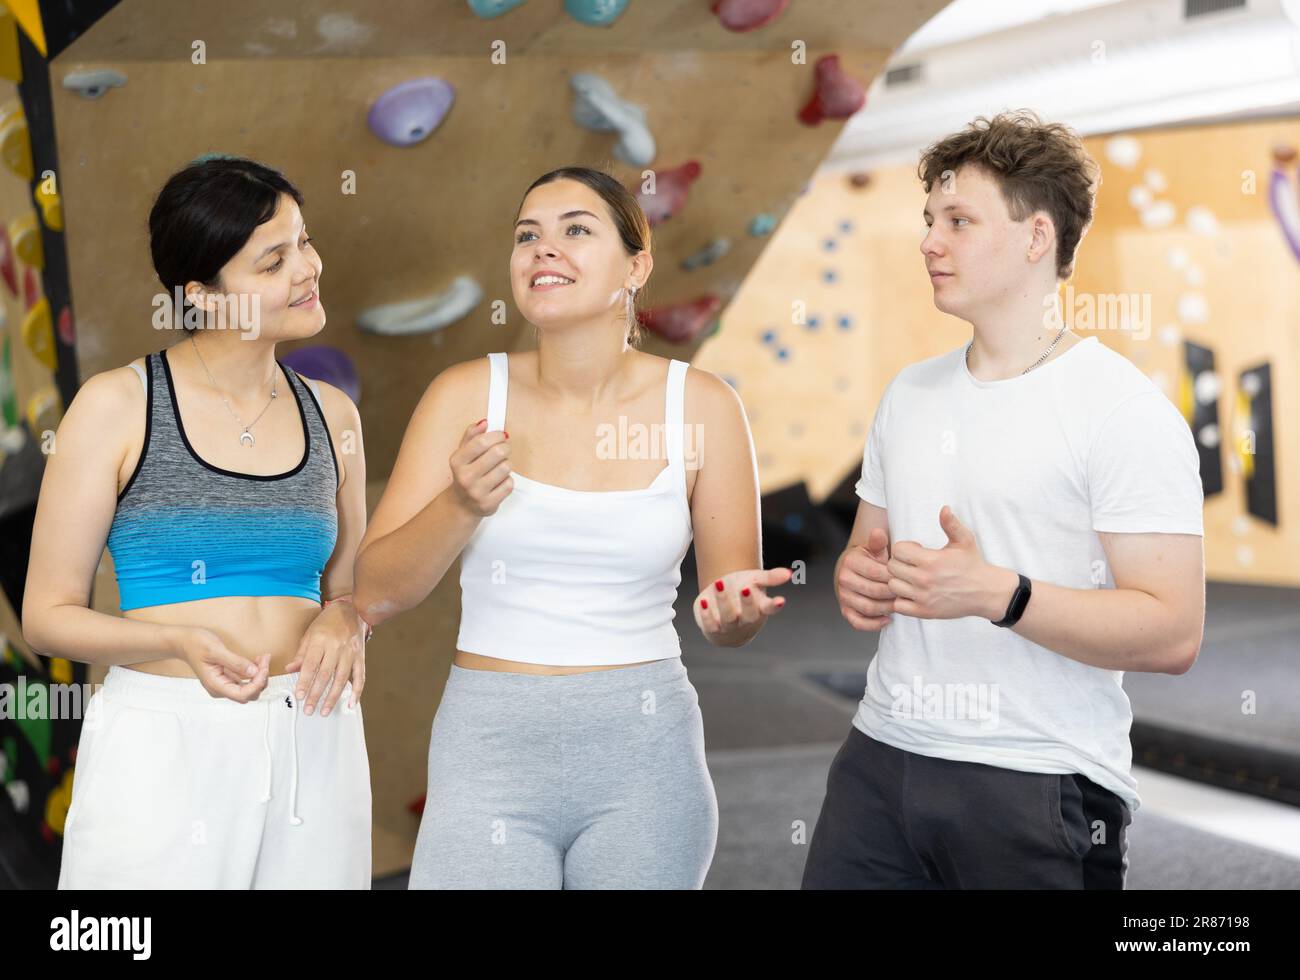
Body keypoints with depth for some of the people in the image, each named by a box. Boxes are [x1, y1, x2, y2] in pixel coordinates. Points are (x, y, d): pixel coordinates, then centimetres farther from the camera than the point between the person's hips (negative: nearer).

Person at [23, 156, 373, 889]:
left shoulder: (331, 414, 8)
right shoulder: (118, 404, -4)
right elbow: (48, 614, -2)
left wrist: (343, 623, -4)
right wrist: (180, 641, -19)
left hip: (312, 744, 4)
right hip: (162, 745, -3)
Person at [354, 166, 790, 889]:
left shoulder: (702, 406, -3)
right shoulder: (467, 394, -2)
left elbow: (735, 619, 5)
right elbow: (377, 595, -3)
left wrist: (737, 612, -18)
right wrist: (461, 506, -20)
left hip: (644, 756, 0)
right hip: (488, 749, 0)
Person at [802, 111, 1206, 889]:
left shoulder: (1123, 409, -9)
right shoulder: (911, 395, 12)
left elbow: (1174, 634, -15)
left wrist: (993, 593, -24)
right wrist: (857, 581, 0)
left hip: (1040, 790, -5)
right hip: (882, 762, 6)